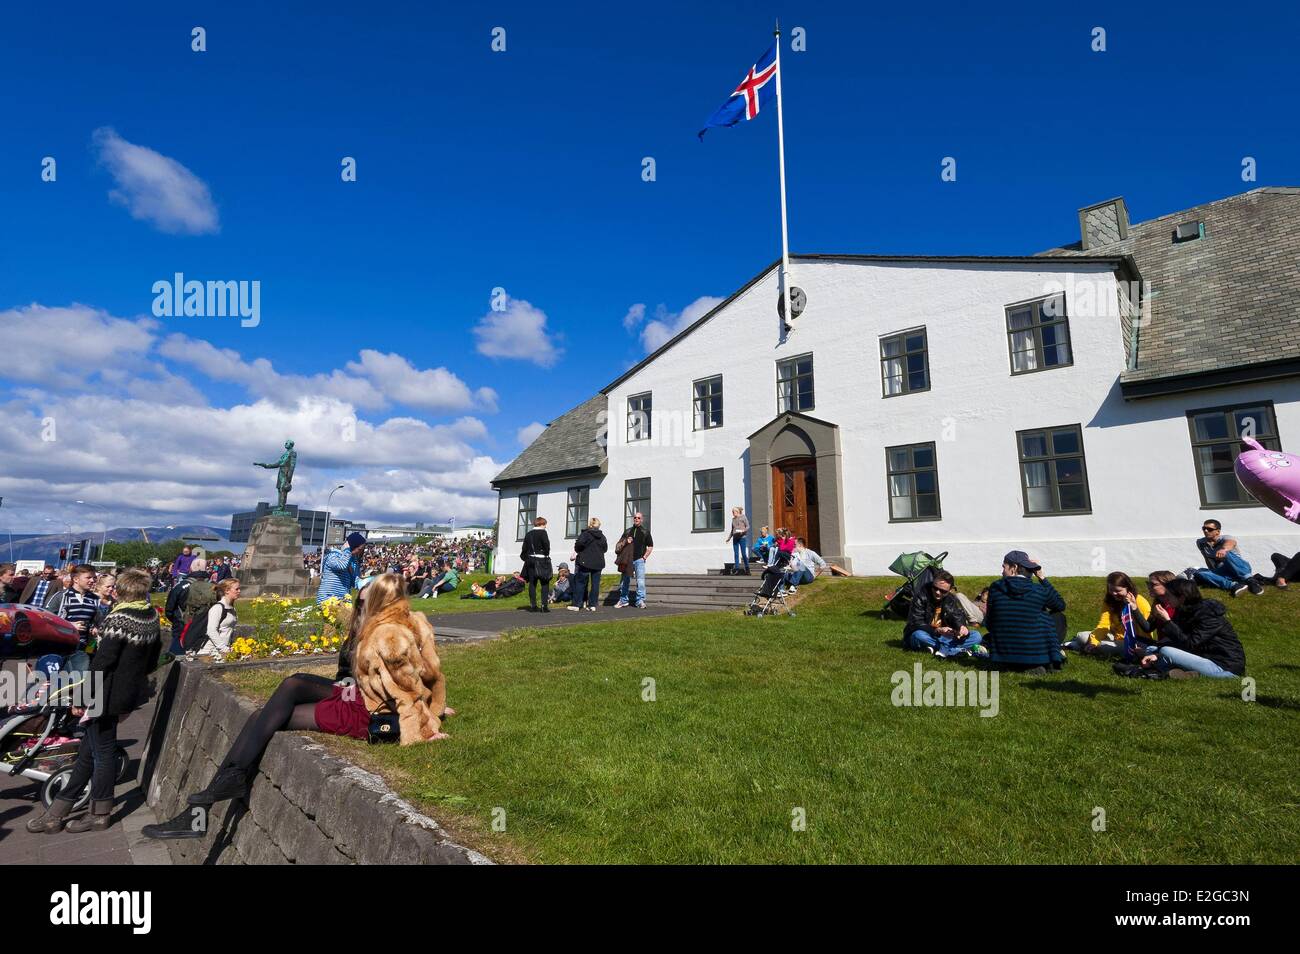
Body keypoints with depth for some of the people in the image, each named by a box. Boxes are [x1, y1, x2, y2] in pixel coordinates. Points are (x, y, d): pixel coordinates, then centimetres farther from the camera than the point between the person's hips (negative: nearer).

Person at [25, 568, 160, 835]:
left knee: (102, 753, 6)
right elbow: (152, 657, 12)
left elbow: (102, 661, -22)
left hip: (107, 696, -8)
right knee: (87, 751, 18)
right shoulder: (152, 616, 3)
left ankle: (100, 815, 19)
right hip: (131, 692, 8)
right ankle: (56, 813, 29)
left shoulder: (118, 619, -21)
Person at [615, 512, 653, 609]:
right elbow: (619, 544, 16)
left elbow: (650, 546, 8)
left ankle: (641, 601, -5)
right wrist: (625, 542, -5)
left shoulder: (645, 532, 9)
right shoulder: (627, 531, 16)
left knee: (640, 581, -10)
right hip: (627, 560, 3)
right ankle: (623, 601, 16)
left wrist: (645, 557, -2)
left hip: (639, 560, -3)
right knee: (624, 581, 6)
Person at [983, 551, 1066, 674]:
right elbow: (1061, 605, 17)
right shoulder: (1039, 591, -7)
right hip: (1034, 654, 1)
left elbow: (988, 624, 1)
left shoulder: (996, 587, -5)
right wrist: (1042, 578, 17)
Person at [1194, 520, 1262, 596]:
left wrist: (1224, 549, -60)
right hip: (1223, 573, 4)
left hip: (1241, 570, -4)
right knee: (1199, 573, -26)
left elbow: (1231, 542, -37)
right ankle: (1233, 585, -42)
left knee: (1227, 554, -34)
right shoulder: (1200, 543, 7)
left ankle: (1250, 581, -37)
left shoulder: (1224, 539, -10)